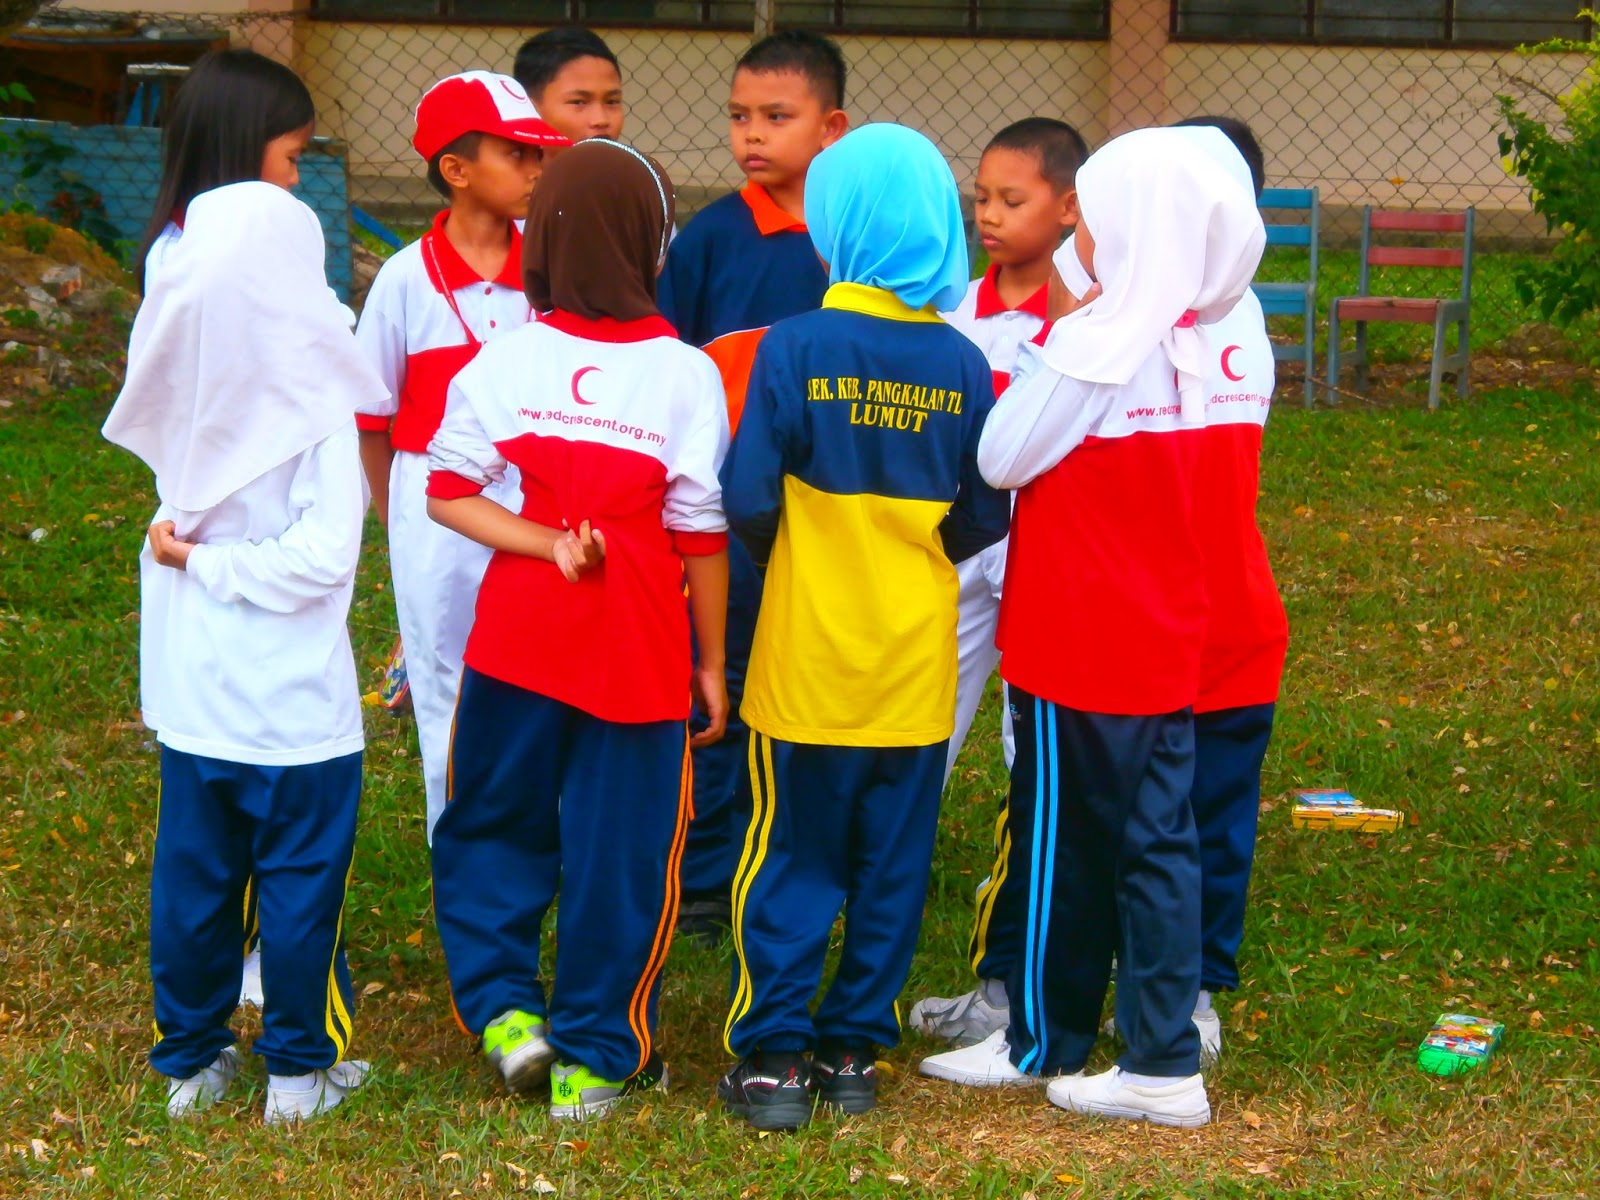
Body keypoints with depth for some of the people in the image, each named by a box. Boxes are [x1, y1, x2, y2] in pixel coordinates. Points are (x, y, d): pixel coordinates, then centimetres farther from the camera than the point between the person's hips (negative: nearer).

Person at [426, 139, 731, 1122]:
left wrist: (546, 545, -7)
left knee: (493, 826, 20)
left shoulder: (503, 361, -4)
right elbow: (703, 534, -4)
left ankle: (505, 1006, 10)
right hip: (639, 648, -2)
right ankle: (593, 1058, 14)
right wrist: (712, 663, 5)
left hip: (518, 636, 2)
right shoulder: (687, 375, -9)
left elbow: (449, 492, -6)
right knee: (619, 850, 8)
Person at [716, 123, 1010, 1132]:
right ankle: (856, 1049, 18)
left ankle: (774, 1058, 8)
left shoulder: (795, 349, -12)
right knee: (893, 867, 12)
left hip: (810, 657, -2)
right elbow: (987, 517, 1)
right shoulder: (962, 364, -4)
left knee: (792, 860, 7)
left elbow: (748, 499, -12)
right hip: (917, 662, 2)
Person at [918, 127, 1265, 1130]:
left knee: (1061, 837, 6)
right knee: (1157, 839, 7)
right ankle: (1163, 1061, 9)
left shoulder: (1093, 341, -17)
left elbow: (1003, 458, -10)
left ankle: (1046, 1038, 17)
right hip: (1166, 640, 7)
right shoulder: (1188, 345, 6)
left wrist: (1042, 344, 1)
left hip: (1078, 637, -7)